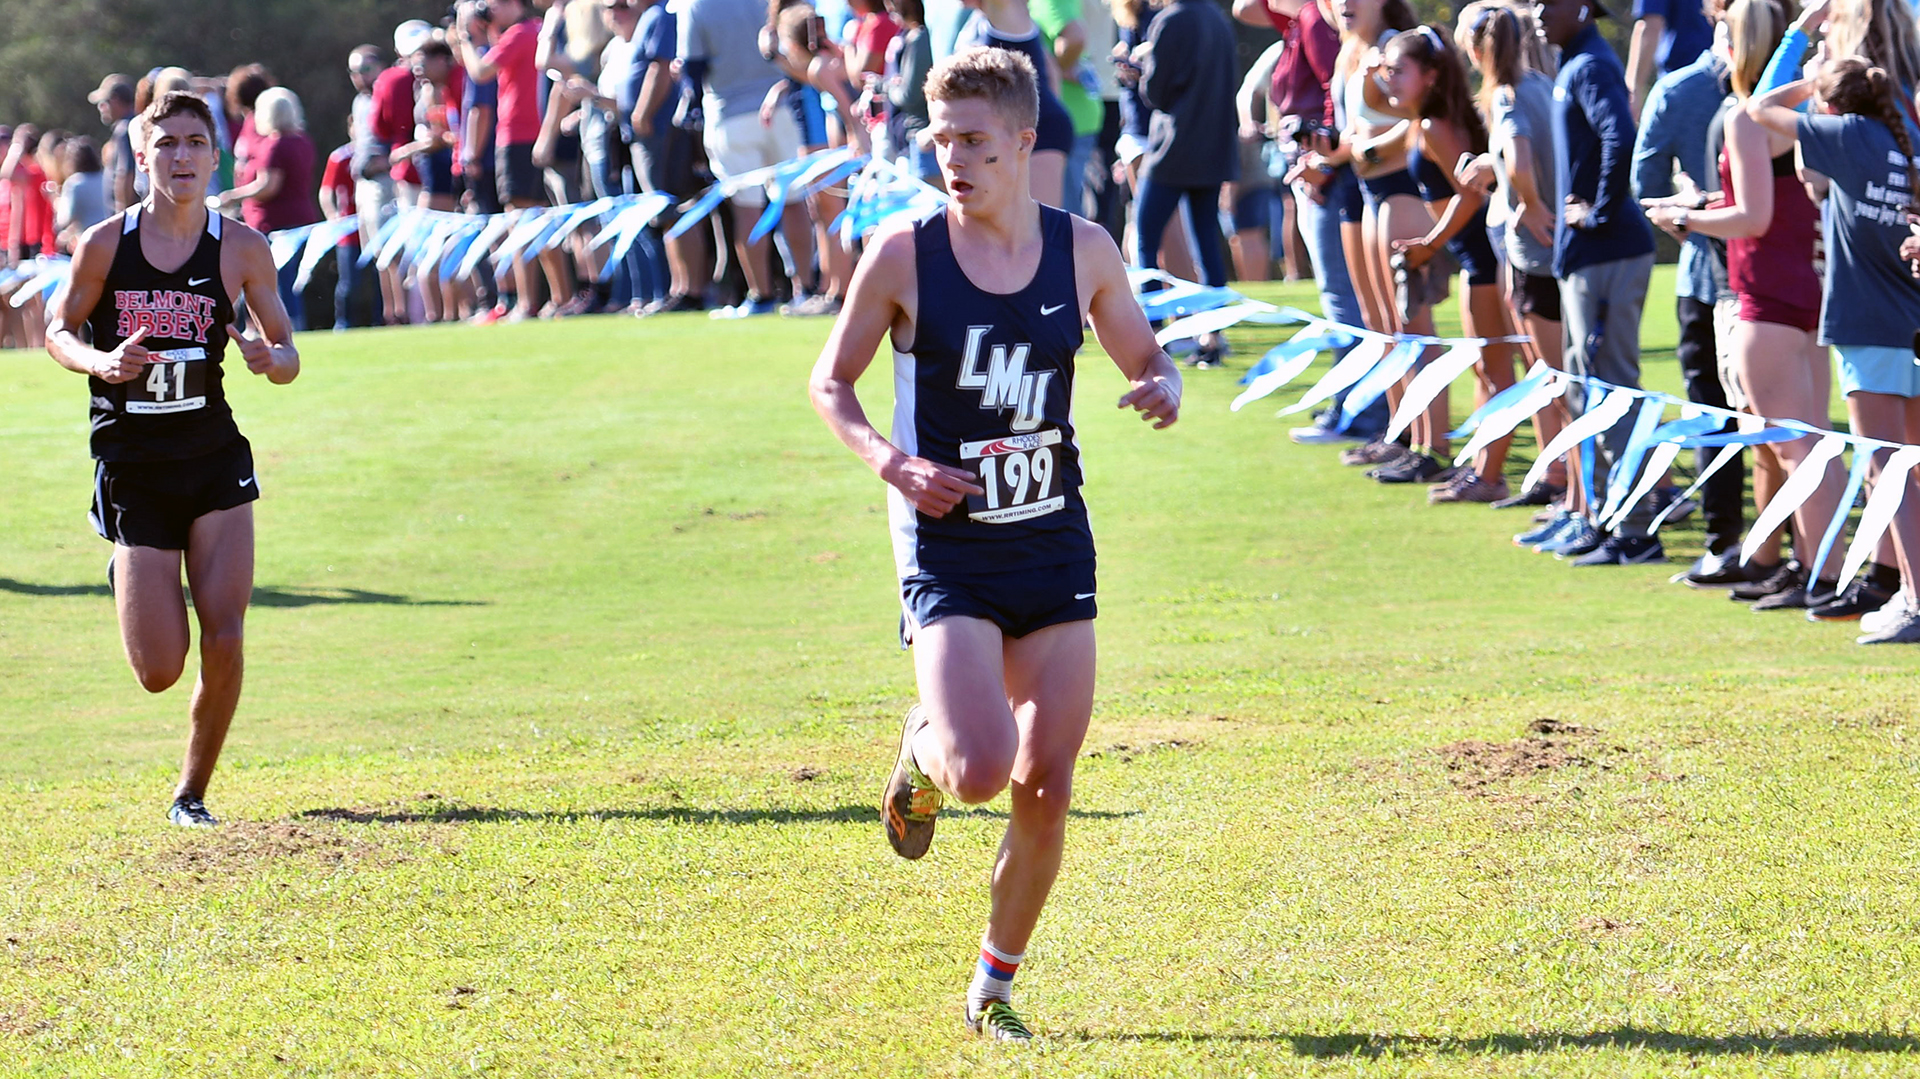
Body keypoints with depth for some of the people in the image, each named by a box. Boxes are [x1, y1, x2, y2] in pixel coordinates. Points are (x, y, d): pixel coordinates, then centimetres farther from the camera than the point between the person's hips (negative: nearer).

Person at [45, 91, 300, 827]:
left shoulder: (241, 248, -3)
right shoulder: (106, 244, -6)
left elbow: (287, 355, 5)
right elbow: (59, 331, 5)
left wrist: (269, 357, -19)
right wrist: (100, 361, -16)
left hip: (215, 461, 1)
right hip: (131, 466, -1)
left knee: (224, 642, -11)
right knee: (159, 672, -3)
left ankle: (192, 793, 11)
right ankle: (126, 577, 34)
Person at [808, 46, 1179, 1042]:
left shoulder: (1083, 251, 0)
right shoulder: (904, 254, -8)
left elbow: (1146, 360, 14)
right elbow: (830, 383, 3)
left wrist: (1164, 390, -10)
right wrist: (893, 463, -15)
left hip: (1054, 547, 3)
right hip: (948, 550, -3)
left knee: (1045, 789, -1)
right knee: (980, 771, -20)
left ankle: (996, 984, 19)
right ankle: (922, 752, 18)